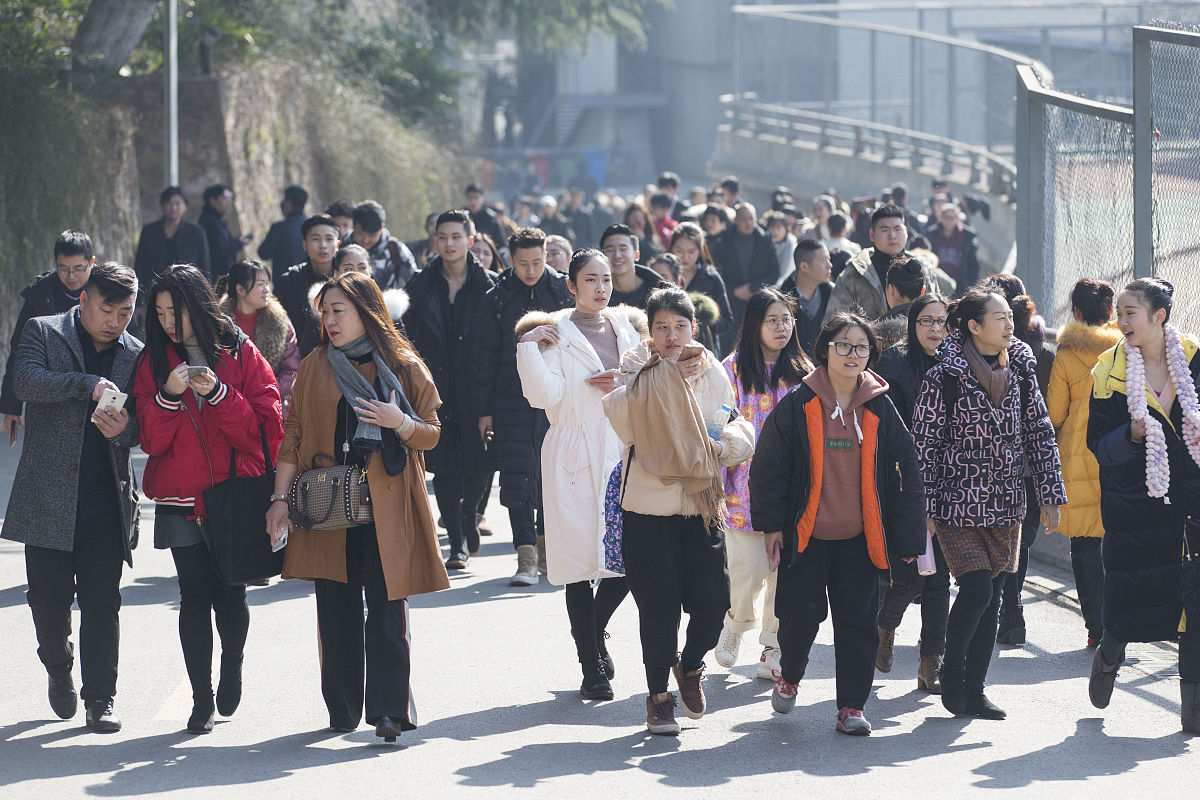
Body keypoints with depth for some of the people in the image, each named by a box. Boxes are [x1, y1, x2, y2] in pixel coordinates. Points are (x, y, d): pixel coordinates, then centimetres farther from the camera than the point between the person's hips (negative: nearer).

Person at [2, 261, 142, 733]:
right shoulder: (43, 333, 2)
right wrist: (88, 385, -26)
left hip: (107, 500, 1)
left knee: (102, 602, -1)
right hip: (49, 495, -1)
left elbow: (147, 427, 10)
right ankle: (58, 668, 31)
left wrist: (124, 428, -14)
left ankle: (100, 698, 6)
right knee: (49, 597, 4)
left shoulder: (135, 355, 10)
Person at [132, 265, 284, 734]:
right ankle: (202, 700, 4)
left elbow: (266, 427, -5)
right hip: (181, 499, 1)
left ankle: (232, 663, 30)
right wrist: (169, 396, -17)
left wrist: (218, 393, -17)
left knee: (230, 593, -1)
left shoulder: (241, 355, 1)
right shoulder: (154, 361, 6)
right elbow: (150, 440, 0)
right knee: (195, 597, -3)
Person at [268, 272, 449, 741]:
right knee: (336, 608, 2)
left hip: (388, 504, -2)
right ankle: (342, 709, 12)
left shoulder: (405, 367, 5)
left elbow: (430, 435, 8)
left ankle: (388, 708, -6)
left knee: (387, 606, -9)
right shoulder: (315, 367, 10)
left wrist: (400, 423, -12)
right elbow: (294, 436, 9)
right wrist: (281, 497, 2)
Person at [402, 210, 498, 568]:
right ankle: (458, 543, 3)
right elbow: (408, 339, 8)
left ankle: (468, 515, 31)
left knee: (479, 465, -1)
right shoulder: (422, 286, 6)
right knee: (445, 467, -3)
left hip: (475, 388, -1)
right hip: (435, 387, 1)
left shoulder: (489, 286, 1)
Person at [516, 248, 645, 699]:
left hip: (625, 453, 4)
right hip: (577, 456, -4)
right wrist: (529, 346, -20)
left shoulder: (628, 328, 13)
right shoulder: (553, 334, -1)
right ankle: (592, 668, 4)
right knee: (581, 560, -4)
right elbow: (544, 395, -13)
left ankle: (595, 632, 27)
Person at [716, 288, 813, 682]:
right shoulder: (733, 369, 0)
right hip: (746, 485, -3)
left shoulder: (802, 372, 10)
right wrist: (718, 486, -7)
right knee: (748, 571, -8)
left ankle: (773, 653, 11)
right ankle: (736, 623, 23)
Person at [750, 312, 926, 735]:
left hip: (858, 537, 2)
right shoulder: (797, 405, -4)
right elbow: (769, 467, 0)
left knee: (858, 621, 0)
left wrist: (907, 537, 3)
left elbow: (905, 474, 6)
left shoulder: (880, 410, 3)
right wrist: (771, 524, -4)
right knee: (801, 614, -3)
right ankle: (788, 675, 27)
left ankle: (851, 705, 9)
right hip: (804, 534, -2)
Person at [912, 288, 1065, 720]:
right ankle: (951, 672, 8)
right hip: (959, 505, -5)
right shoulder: (943, 377, -10)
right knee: (976, 591, -14)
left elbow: (1039, 434, 12)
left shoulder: (1020, 372, 6)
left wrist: (1050, 495, 8)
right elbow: (924, 444, -7)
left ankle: (974, 690, 16)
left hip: (1007, 506, 5)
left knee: (992, 599, 8)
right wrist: (925, 508, -9)